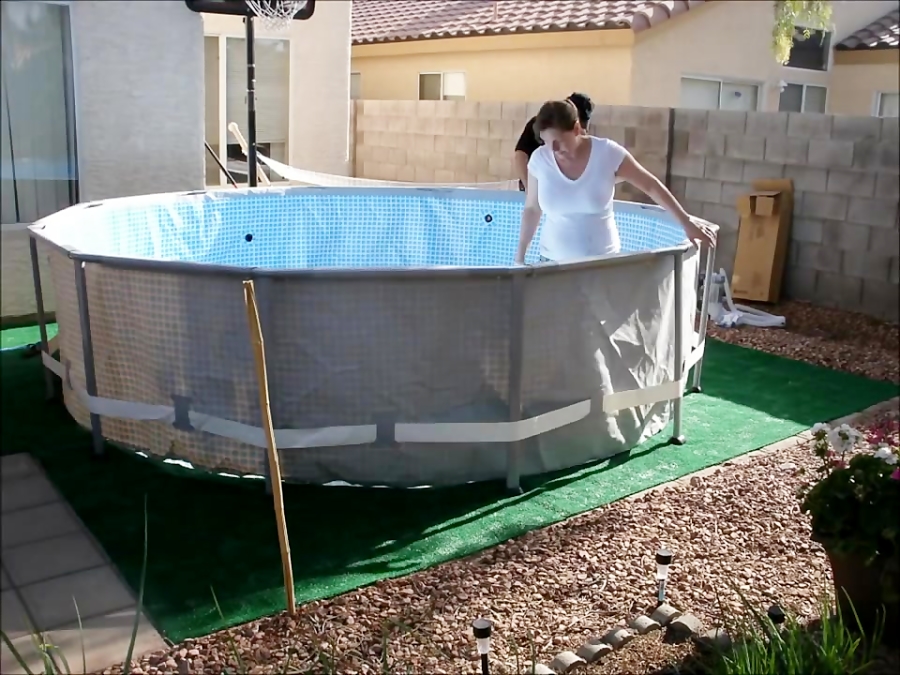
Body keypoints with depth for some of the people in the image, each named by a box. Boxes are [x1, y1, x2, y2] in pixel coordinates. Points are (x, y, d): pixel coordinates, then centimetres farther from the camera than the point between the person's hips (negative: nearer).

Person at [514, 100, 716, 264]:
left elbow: (651, 186, -3)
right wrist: (520, 255, 9)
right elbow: (532, 209, 6)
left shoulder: (607, 153, -11)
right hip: (554, 261, 1)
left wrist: (686, 221, -2)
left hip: (602, 260, -1)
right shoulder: (540, 159, -6)